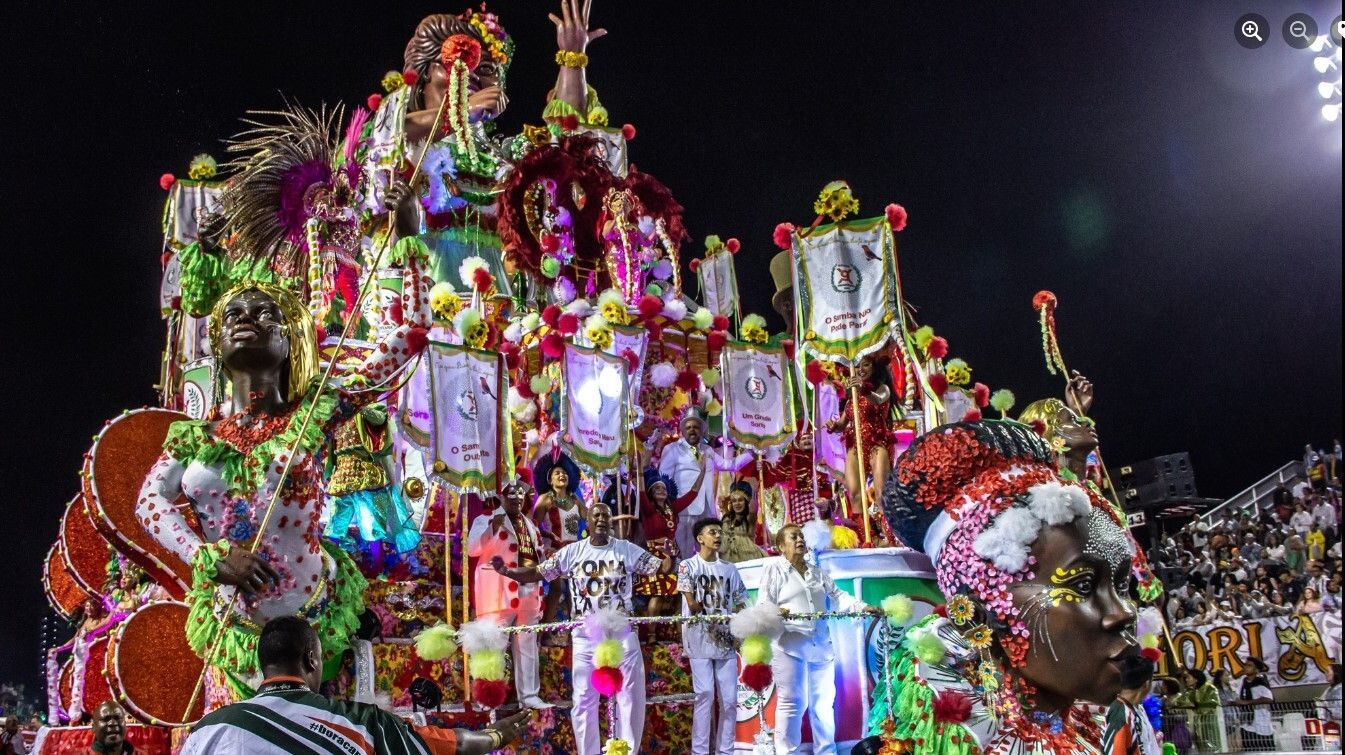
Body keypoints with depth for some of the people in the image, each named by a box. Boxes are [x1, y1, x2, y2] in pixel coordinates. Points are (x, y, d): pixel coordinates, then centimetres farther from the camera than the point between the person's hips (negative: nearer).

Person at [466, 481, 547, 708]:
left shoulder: (530, 526, 20)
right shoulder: (487, 519, 2)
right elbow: (472, 549, -12)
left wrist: (539, 594, 16)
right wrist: (493, 527, -23)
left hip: (528, 593, 6)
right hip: (500, 594, -6)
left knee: (527, 646, 10)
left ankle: (529, 695, 17)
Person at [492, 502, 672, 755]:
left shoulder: (627, 550, -2)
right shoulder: (572, 552, -1)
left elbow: (661, 568, -3)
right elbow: (537, 573, -1)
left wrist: (670, 557, -26)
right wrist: (505, 570, -16)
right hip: (585, 635, 0)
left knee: (631, 698, 8)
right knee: (584, 701, 8)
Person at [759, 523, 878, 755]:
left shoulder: (818, 572, 21)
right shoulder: (773, 568, 3)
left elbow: (837, 596, 15)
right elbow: (764, 603, -5)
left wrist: (863, 606, -1)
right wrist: (775, 612, -28)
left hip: (821, 645, 6)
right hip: (789, 645, -6)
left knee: (824, 701, 10)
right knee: (792, 702, -6)